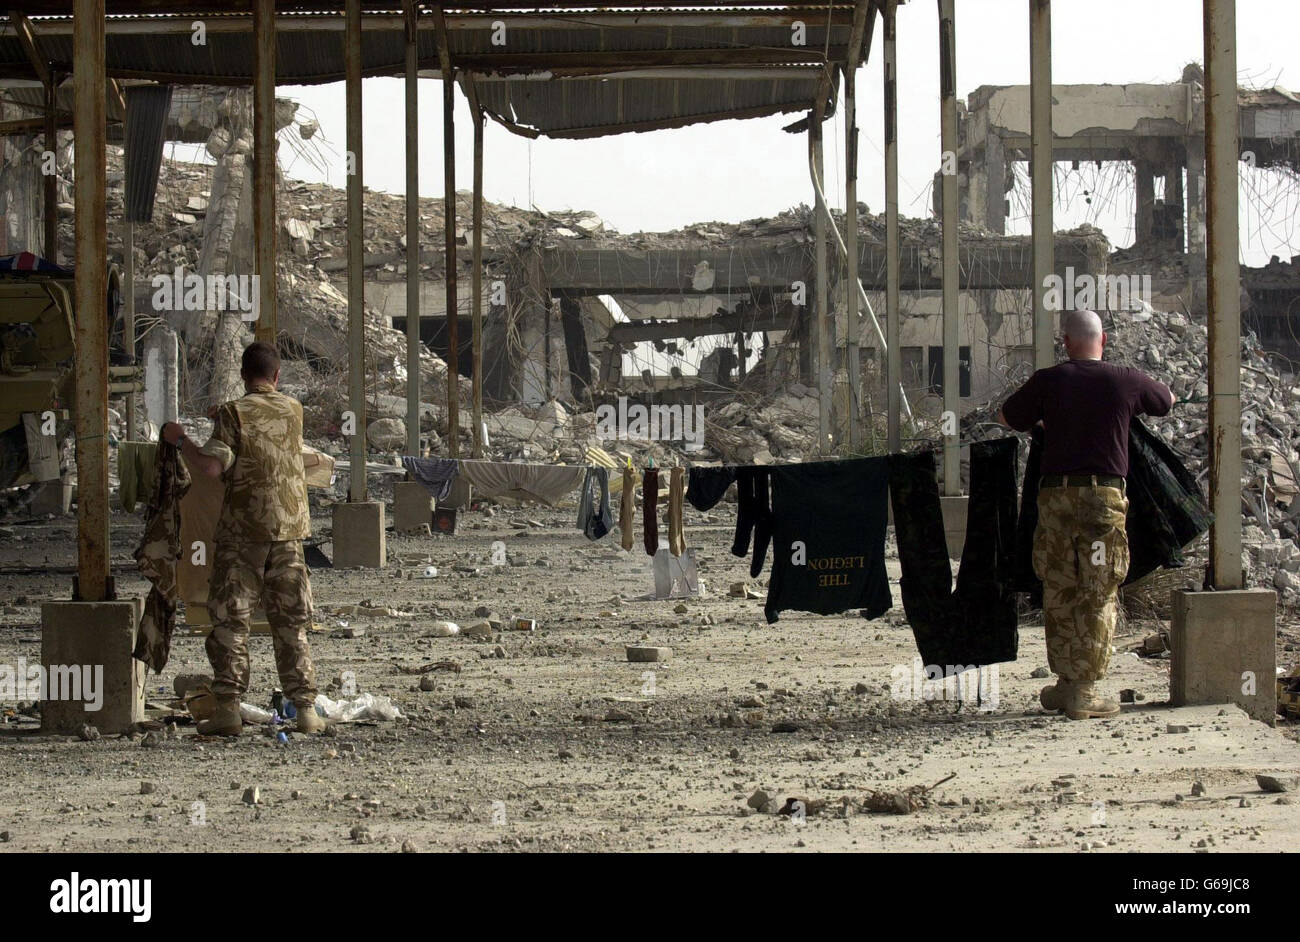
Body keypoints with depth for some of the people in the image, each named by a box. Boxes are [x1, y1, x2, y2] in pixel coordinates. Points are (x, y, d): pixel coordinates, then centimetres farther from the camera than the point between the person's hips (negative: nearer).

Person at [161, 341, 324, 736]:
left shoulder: (233, 413, -8)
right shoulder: (293, 409, 7)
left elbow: (210, 466, -17)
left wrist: (180, 439, -1)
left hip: (242, 529, -4)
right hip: (289, 528, 4)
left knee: (230, 619, 0)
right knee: (292, 622, 9)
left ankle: (228, 707, -8)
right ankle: (305, 707, 6)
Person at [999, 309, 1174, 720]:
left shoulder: (1048, 381, 1)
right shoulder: (1125, 381, 0)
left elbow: (1007, 417, 16)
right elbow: (1168, 400, 21)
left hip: (1055, 495, 2)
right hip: (1103, 495, -2)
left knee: (1058, 590, 12)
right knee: (1098, 594, 3)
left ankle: (1065, 682, 18)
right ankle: (1083, 690, 1)